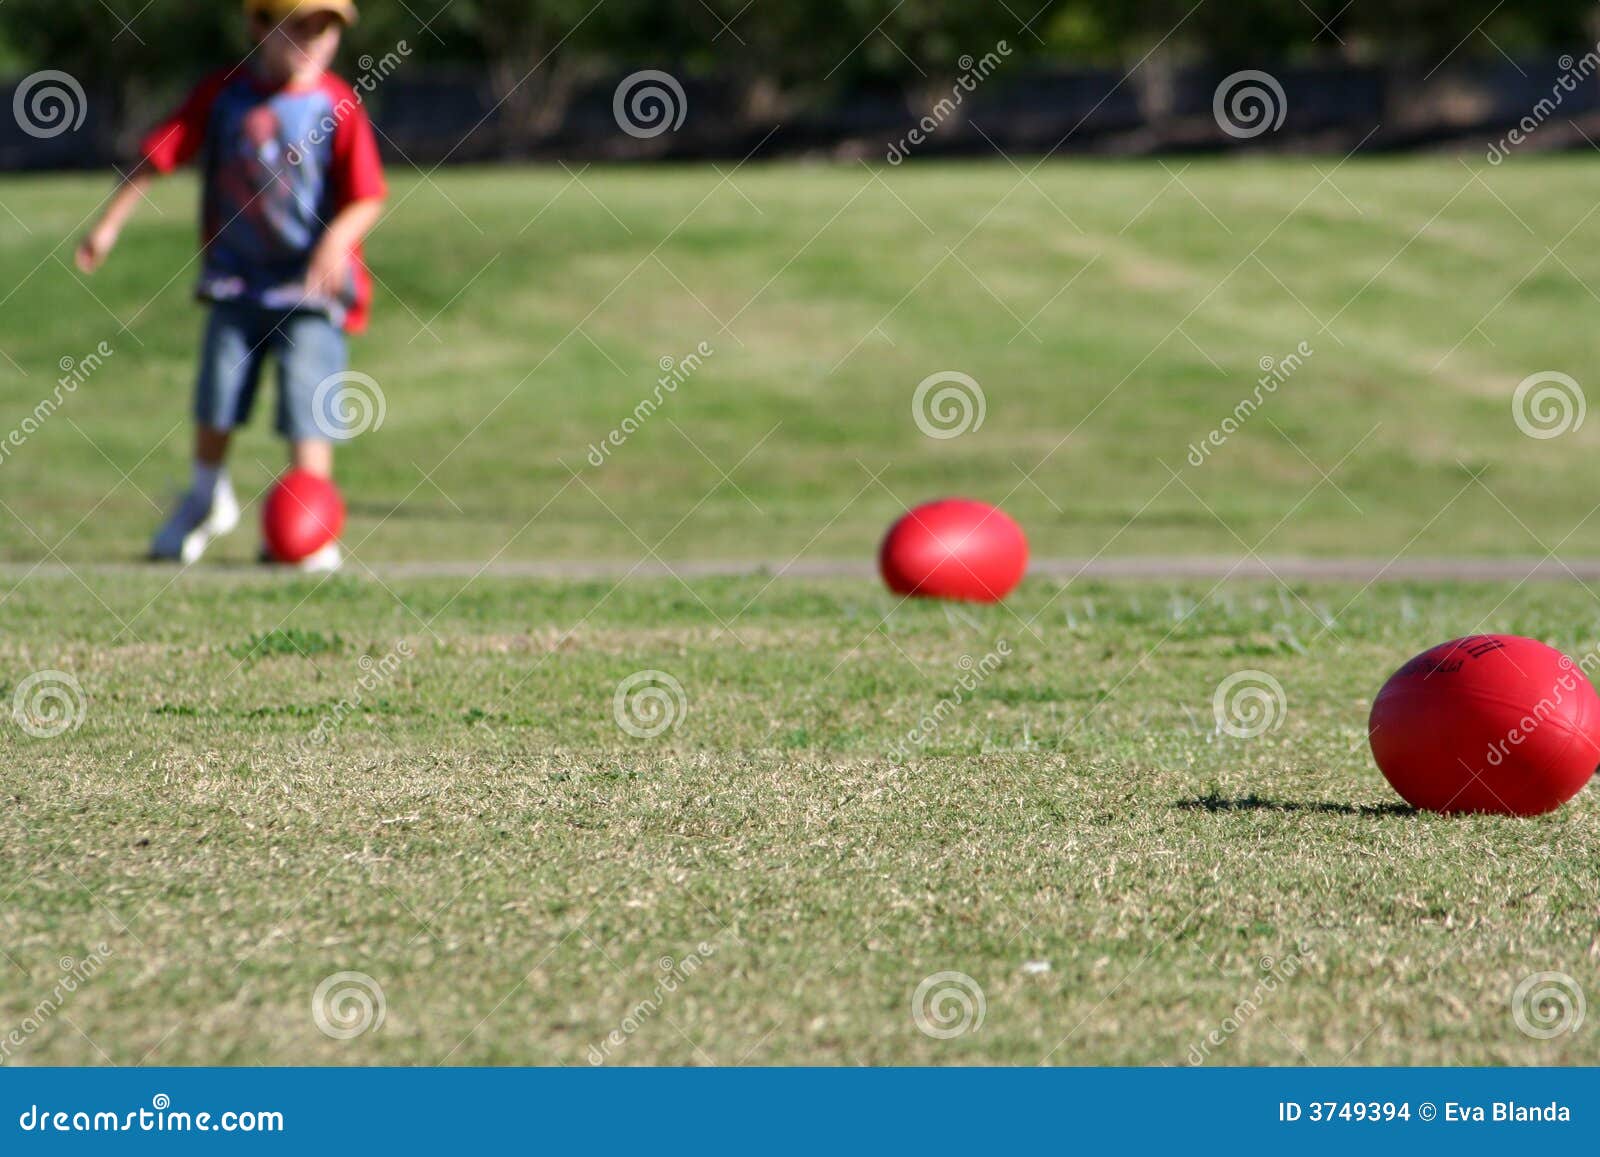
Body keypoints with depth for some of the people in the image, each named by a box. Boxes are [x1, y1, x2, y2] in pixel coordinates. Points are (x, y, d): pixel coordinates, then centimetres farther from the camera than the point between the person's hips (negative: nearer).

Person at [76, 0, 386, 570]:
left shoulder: (337, 106, -9)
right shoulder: (223, 93, -2)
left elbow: (367, 197, -11)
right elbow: (158, 154, 0)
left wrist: (337, 239, -30)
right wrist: (109, 223, -6)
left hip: (312, 286, -3)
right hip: (235, 278, 3)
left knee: (306, 412, -10)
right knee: (216, 401, 5)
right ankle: (207, 500, 32)